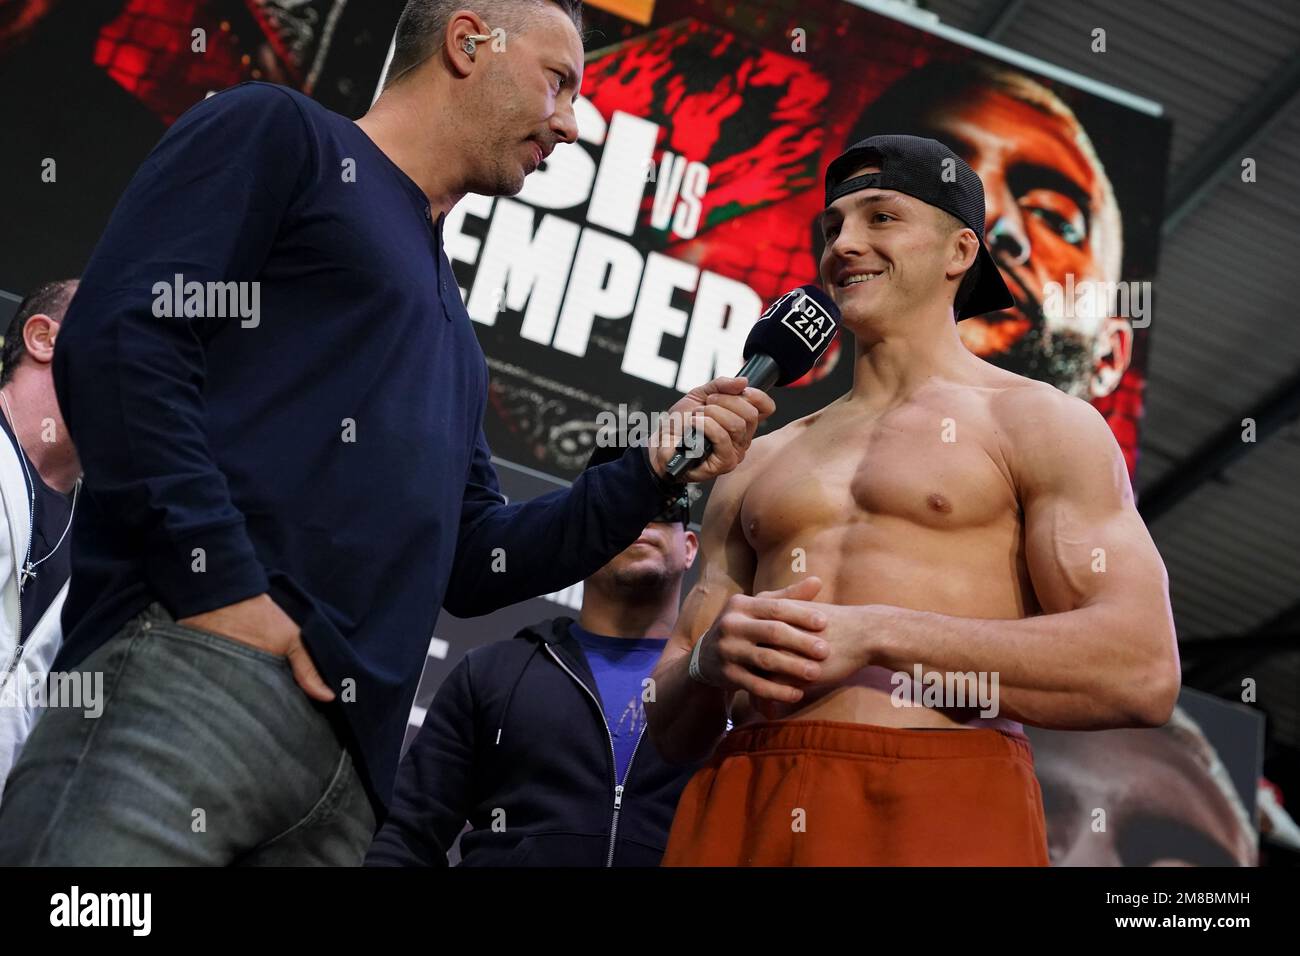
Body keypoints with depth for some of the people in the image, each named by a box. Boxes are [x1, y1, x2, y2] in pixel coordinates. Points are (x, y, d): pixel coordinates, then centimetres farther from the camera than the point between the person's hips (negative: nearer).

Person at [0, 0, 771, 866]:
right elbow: (119, 337, -8)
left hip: (351, 751, 8)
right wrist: (219, 584, -17)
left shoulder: (446, 324, 30)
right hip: (192, 664, -7)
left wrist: (654, 470, 20)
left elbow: (471, 566, 28)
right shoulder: (282, 136, 8)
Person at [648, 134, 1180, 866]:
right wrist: (712, 659, -5)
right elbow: (672, 729, 19)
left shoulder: (1041, 423, 7)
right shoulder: (758, 466, 21)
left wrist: (878, 637, -12)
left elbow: (1143, 674, -7)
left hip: (944, 812, -4)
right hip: (744, 815, 4)